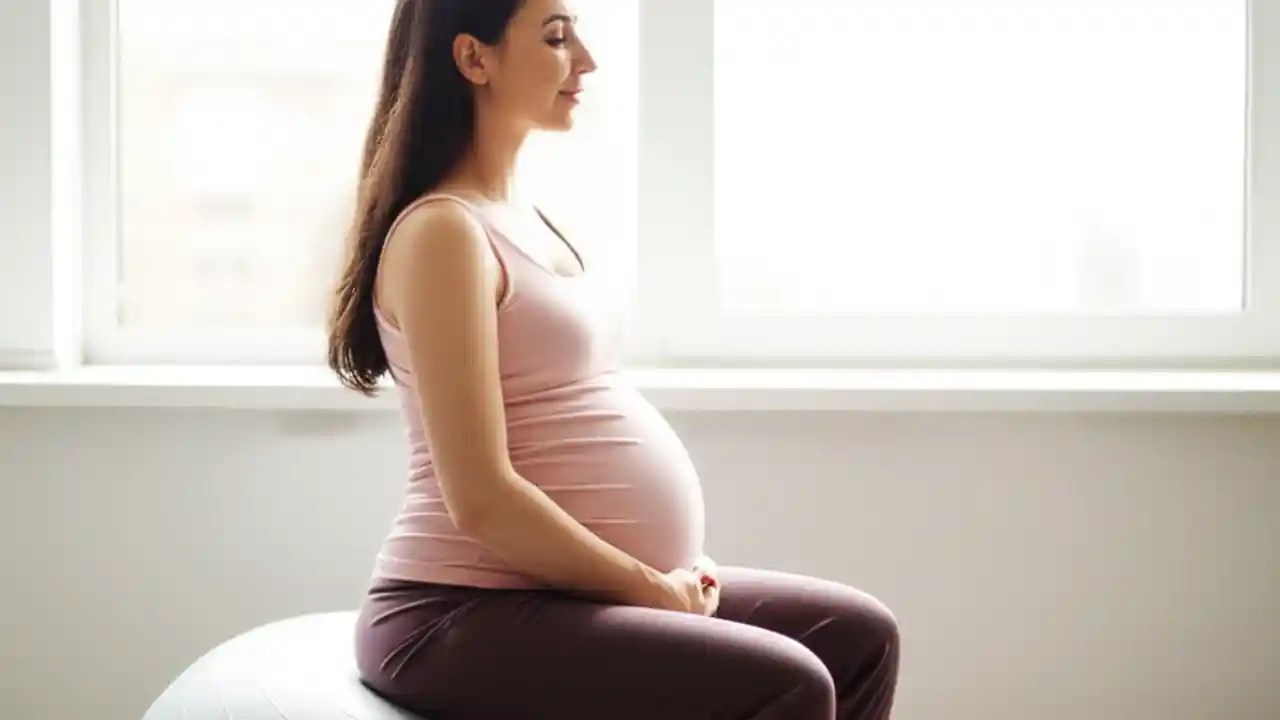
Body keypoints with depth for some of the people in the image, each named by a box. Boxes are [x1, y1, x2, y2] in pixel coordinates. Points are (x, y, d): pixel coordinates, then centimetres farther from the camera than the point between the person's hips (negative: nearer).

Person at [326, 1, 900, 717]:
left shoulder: (522, 219, 15)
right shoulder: (443, 231, -14)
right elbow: (481, 499, -21)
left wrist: (667, 578, 5)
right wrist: (651, 588, -12)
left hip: (563, 590, 10)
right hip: (467, 617, -10)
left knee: (859, 636, 9)